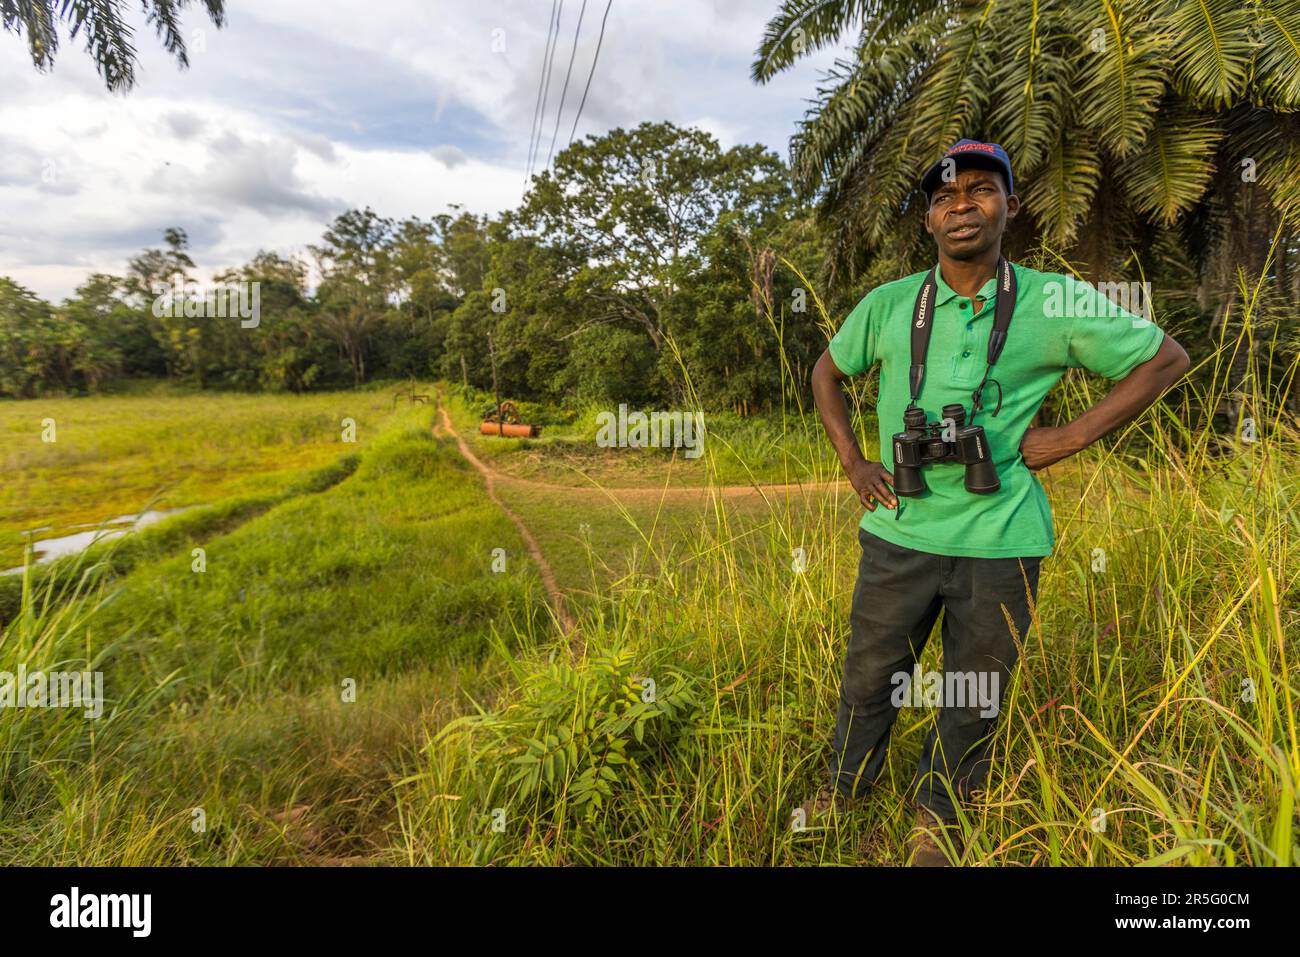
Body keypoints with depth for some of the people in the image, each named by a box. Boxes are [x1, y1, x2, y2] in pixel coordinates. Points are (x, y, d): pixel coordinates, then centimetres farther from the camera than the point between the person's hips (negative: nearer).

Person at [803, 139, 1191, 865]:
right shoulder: (889, 305, 0)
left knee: (975, 696, 14)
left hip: (1000, 540, -1)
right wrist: (851, 462, 4)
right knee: (870, 675, 14)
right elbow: (828, 373, 15)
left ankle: (939, 813, 39)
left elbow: (1168, 359, 6)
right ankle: (848, 784, 41)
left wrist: (1071, 437, -4)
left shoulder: (1054, 304, -4)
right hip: (900, 533, 1)